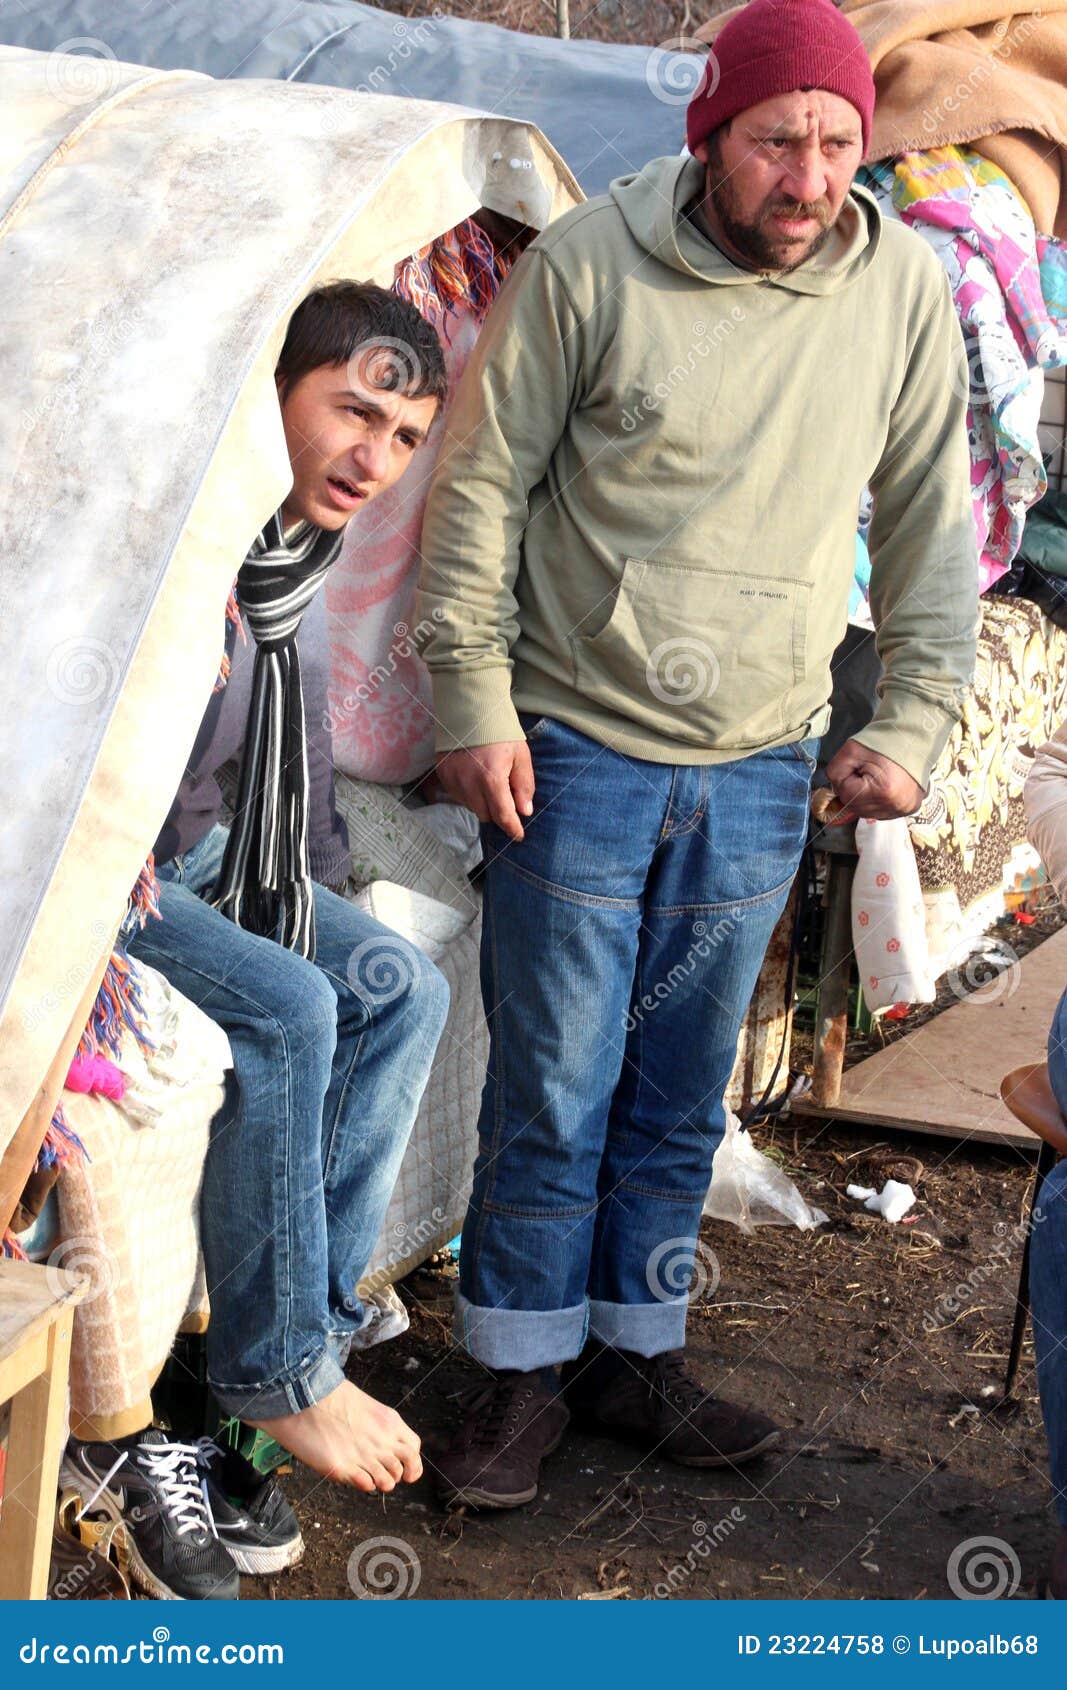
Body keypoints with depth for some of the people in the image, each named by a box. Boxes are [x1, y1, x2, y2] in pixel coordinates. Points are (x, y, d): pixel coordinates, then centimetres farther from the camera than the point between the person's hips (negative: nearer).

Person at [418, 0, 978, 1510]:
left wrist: (915, 719, 3)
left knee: (680, 1099, 13)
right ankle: (524, 1373, 20)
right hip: (578, 755, -3)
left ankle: (636, 1356, 29)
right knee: (553, 1089, 3)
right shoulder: (589, 265, -9)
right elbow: (481, 487, -3)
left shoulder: (905, 288, 0)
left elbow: (930, 521, 9)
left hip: (762, 774, 3)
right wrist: (475, 702, -7)